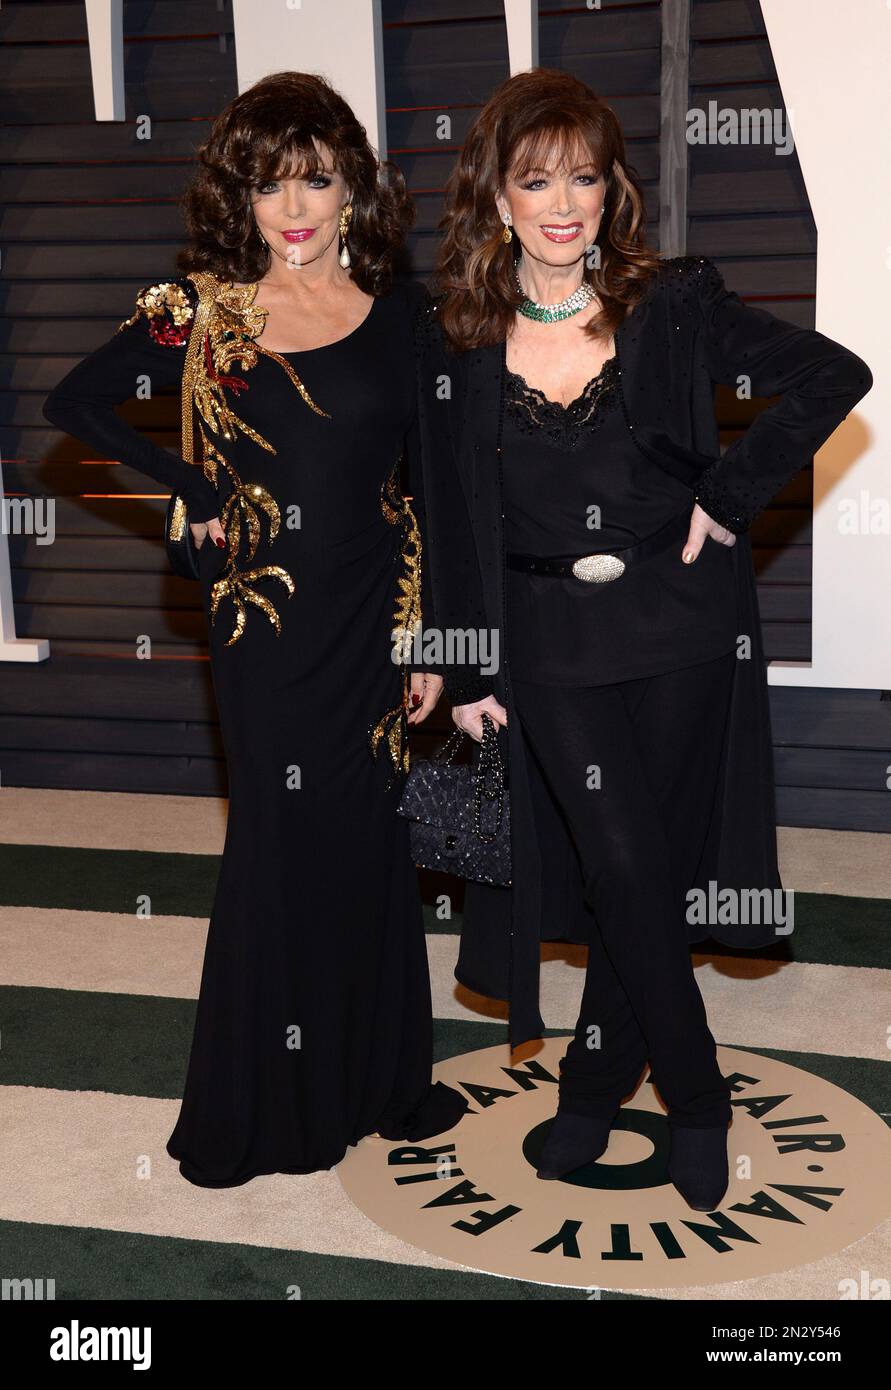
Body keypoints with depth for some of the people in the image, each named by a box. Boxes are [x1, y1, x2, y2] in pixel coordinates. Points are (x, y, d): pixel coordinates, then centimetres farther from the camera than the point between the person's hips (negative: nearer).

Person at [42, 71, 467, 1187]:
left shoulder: (394, 311, 2)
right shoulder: (200, 312, -2)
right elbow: (72, 404, 7)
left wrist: (430, 637, 2)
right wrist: (196, 490, -1)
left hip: (375, 617, 2)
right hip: (266, 623, -2)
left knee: (370, 843, 11)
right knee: (278, 845, 5)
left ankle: (377, 1076, 30)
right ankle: (252, 1108, 22)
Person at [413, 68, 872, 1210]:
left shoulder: (675, 303, -4)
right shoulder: (454, 339, 0)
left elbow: (835, 375, -2)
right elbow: (452, 517, 4)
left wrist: (730, 495, -8)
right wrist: (467, 670, 3)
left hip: (682, 627, 0)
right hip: (550, 643, 0)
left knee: (652, 870, 8)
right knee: (626, 873, -2)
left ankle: (597, 1078, 31)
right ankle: (696, 1101, 20)